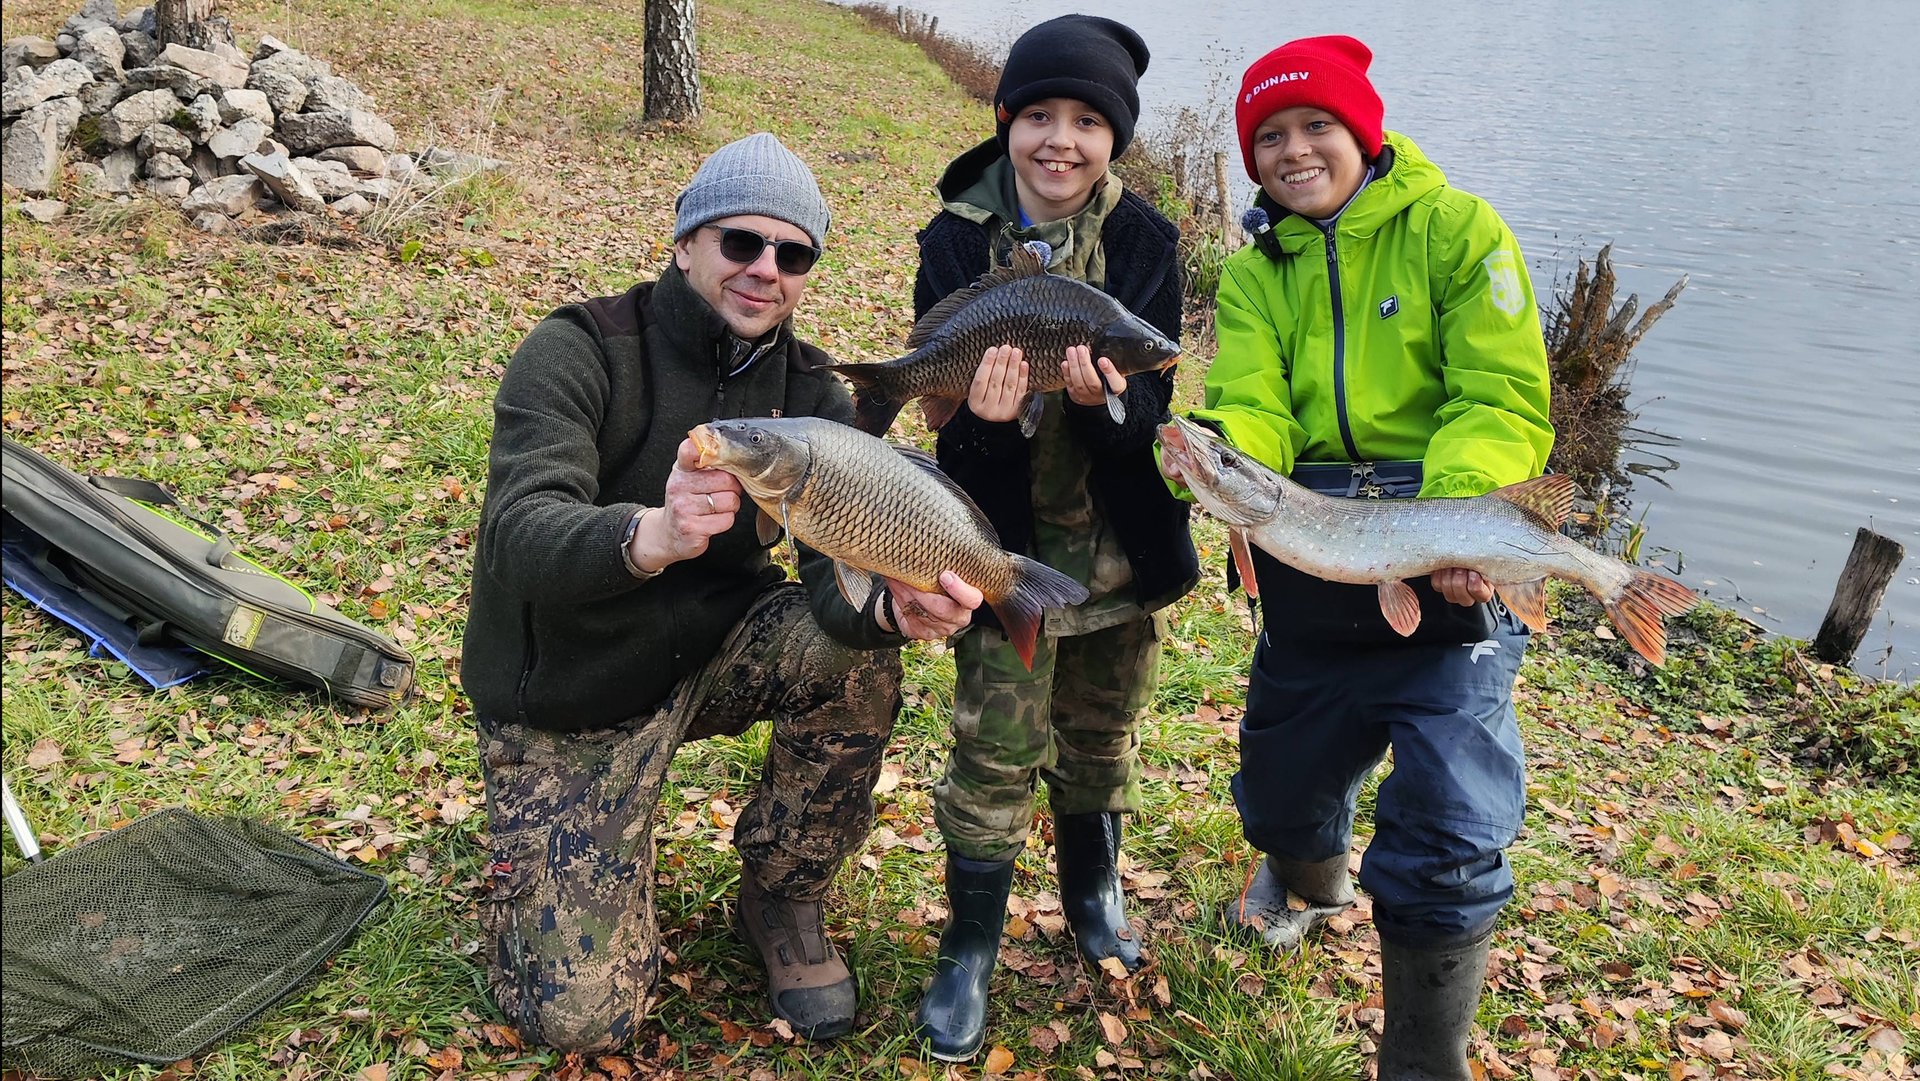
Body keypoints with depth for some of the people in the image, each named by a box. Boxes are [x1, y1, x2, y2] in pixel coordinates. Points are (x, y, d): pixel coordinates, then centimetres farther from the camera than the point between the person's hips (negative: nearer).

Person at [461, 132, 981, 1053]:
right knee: (578, 1014, -12)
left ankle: (782, 902, -2)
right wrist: (649, 536, -56)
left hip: (711, 653, 4)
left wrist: (895, 606, -43)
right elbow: (517, 533, -34)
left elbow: (839, 563, -18)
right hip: (565, 702, -4)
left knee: (855, 646, -27)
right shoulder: (579, 351, -18)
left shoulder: (809, 390, -5)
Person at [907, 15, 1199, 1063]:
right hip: (1007, 538, -2)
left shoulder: (1143, 238, -8)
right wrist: (984, 413, -36)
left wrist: (1106, 397, -35)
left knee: (1103, 733, 19)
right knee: (996, 750, -1)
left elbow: (1153, 396, -13)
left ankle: (1093, 888, 45)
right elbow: (945, 406, -13)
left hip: (1120, 537, 2)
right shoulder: (956, 240, -12)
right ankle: (969, 946, 20)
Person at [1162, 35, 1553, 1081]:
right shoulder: (1254, 272, 9)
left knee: (1445, 837, -11)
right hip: (1309, 572, 4)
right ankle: (1311, 872, 58)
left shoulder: (1456, 231, -3)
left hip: (1456, 568, -4)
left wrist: (1457, 519, -29)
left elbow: (1504, 400, -11)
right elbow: (1251, 406, -6)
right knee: (1280, 776, 20)